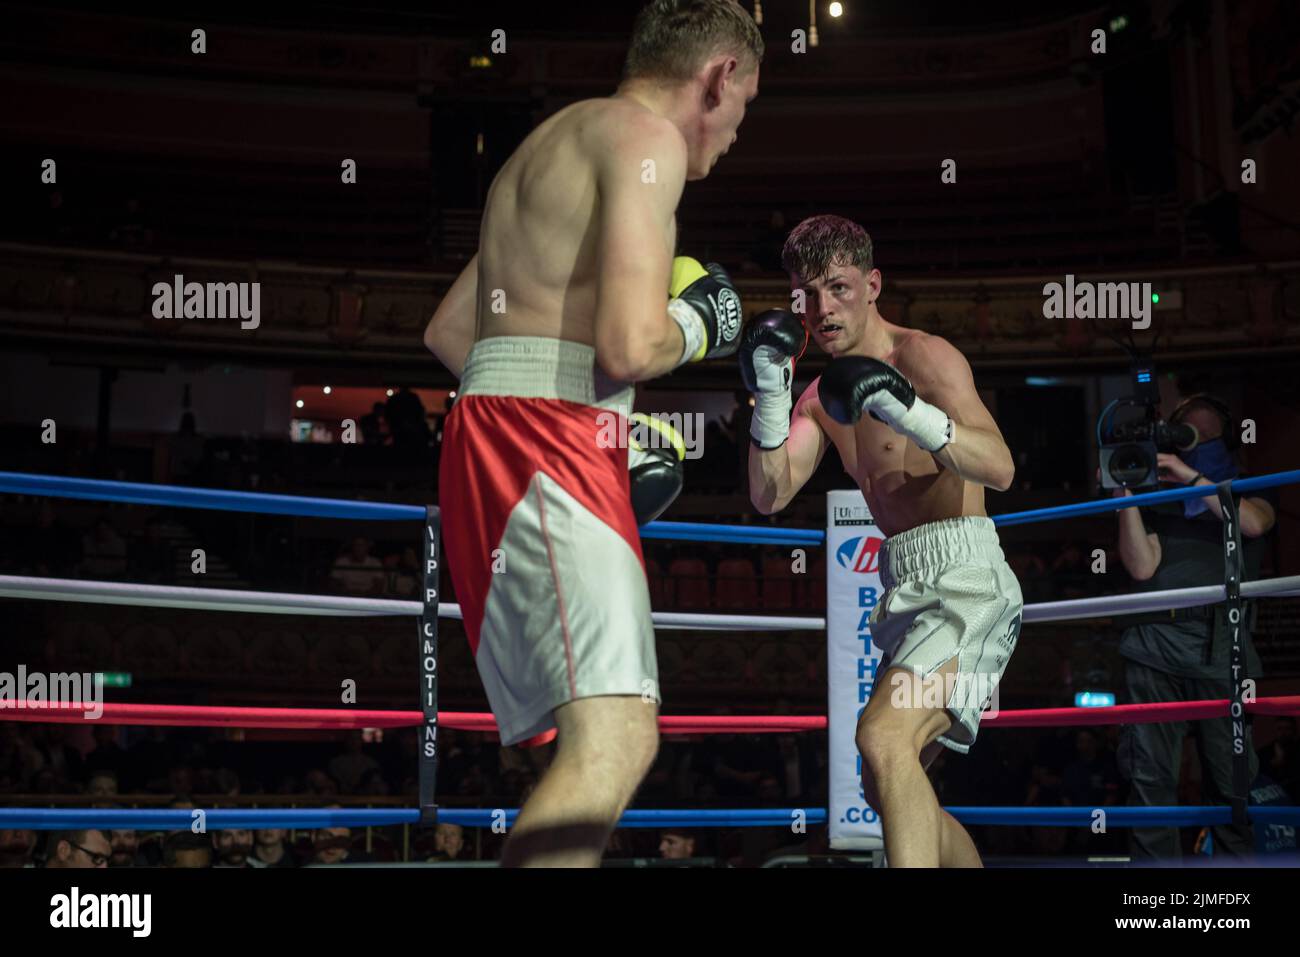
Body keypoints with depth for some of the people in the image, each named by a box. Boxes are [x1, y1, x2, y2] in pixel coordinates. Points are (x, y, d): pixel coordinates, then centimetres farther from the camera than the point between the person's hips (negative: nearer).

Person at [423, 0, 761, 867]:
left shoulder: (550, 145, 26)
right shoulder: (646, 136, -4)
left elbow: (447, 330, 29)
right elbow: (631, 344, -18)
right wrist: (695, 323, 4)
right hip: (549, 444, -10)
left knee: (596, 746, 12)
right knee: (617, 740, -21)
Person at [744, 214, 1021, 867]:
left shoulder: (922, 356, -8)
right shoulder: (823, 395, 14)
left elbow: (1000, 469, -21)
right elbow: (770, 496, 2)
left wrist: (911, 413, -36)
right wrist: (769, 394, -11)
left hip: (962, 578, -9)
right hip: (904, 586, 9)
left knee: (883, 737, -29)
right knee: (889, 789, 16)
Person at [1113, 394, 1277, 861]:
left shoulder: (1249, 489, 20)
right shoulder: (1157, 498, 19)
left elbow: (1253, 523, -5)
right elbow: (1142, 567, 5)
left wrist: (1192, 476, -8)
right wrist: (1126, 497, -3)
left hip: (1222, 651, 0)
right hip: (1155, 646, 1)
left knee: (1231, 780, -4)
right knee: (1151, 776, -7)